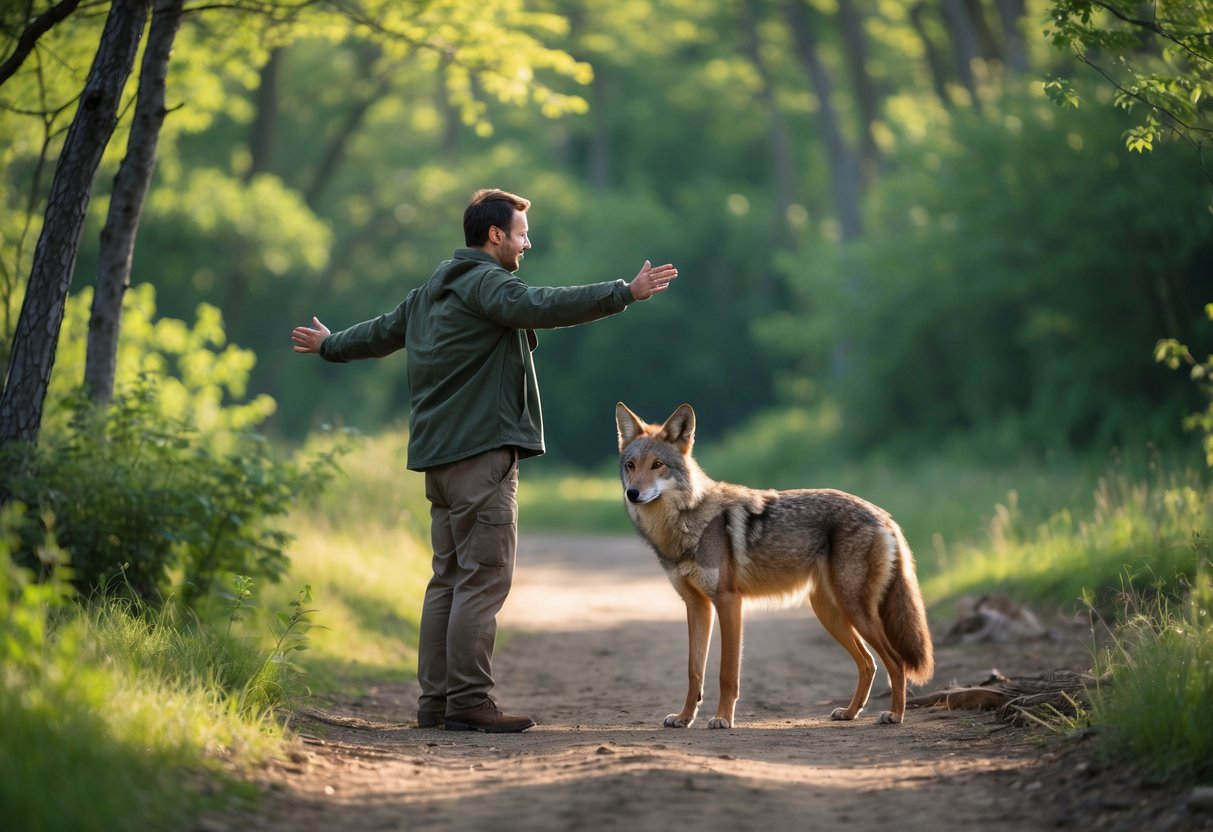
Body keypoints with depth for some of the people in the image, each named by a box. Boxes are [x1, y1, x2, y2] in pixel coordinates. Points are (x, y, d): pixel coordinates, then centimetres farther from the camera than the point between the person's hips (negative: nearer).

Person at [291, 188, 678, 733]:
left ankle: (436, 700, 15)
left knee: (449, 578, 13)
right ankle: (469, 703, -11)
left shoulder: (431, 293, 20)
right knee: (484, 578, -9)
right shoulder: (485, 283, -10)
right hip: (481, 450, -10)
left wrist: (329, 346, 53)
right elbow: (543, 306, -28)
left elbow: (382, 331, 34)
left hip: (440, 453, 10)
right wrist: (626, 293, -31)